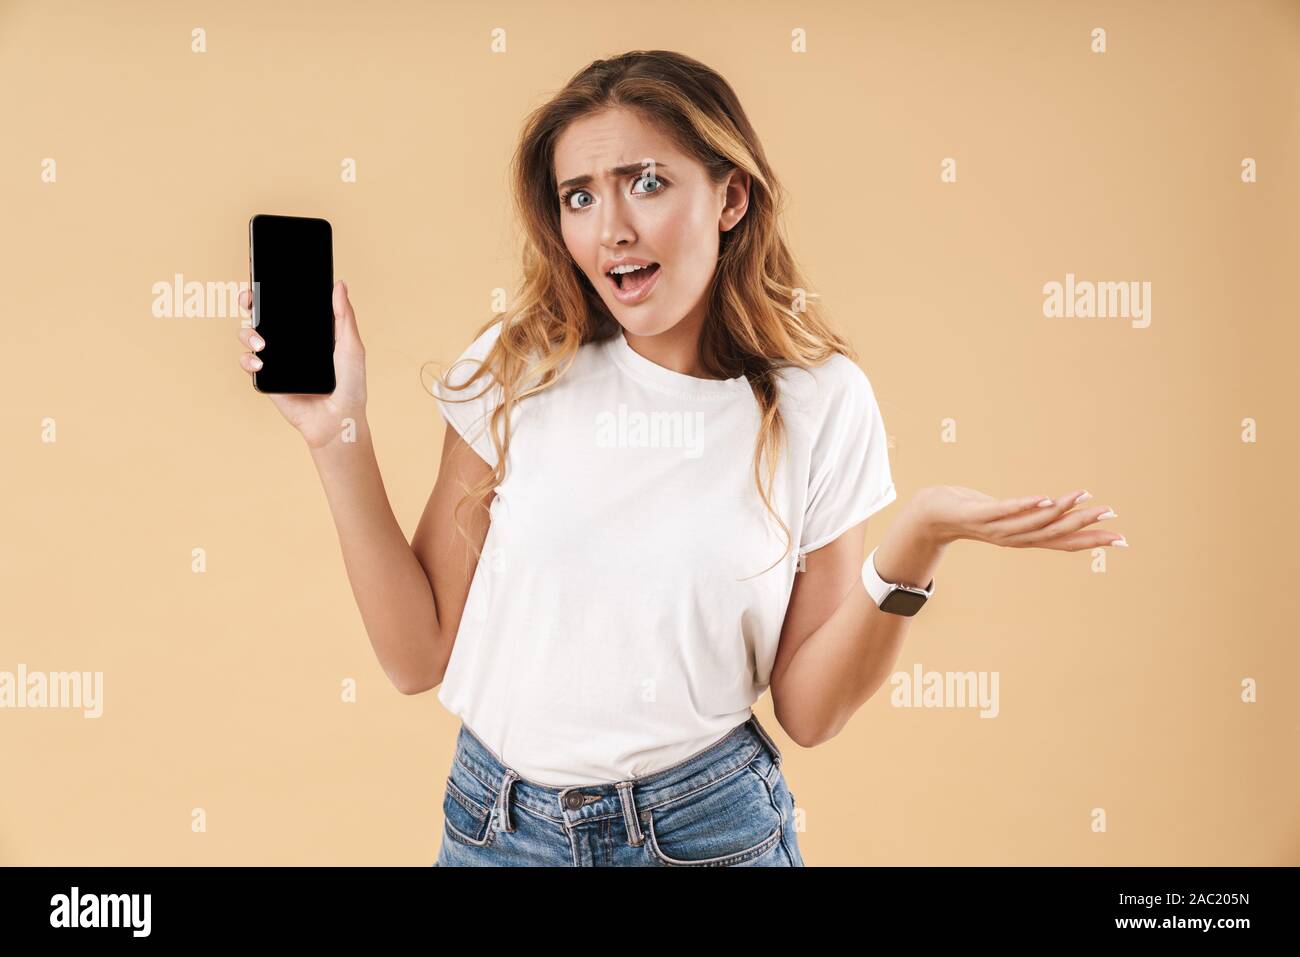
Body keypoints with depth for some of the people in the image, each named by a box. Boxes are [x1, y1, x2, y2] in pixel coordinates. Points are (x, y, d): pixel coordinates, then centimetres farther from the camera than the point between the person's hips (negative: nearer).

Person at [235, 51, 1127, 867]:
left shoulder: (820, 401, -9)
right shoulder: (514, 369, -7)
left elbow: (808, 710, -5)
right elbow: (420, 655, -5)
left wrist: (915, 546, -19)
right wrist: (340, 434, -13)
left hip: (709, 827, -1)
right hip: (498, 824, 2)